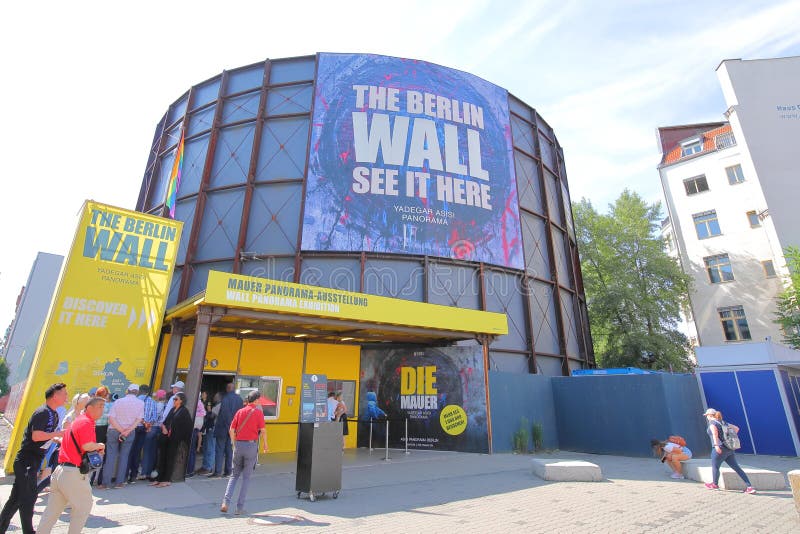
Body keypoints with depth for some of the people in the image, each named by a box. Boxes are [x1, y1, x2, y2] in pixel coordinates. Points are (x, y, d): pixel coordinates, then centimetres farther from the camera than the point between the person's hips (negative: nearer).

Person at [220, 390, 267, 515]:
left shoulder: (240, 412, 7)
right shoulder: (258, 412, -5)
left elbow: (231, 430, 5)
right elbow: (262, 431, -10)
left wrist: (235, 444, 18)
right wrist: (265, 445, 5)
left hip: (239, 445, 4)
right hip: (251, 445, -4)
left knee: (235, 475, 18)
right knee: (246, 477, 8)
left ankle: (226, 502, 5)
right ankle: (240, 507, 10)